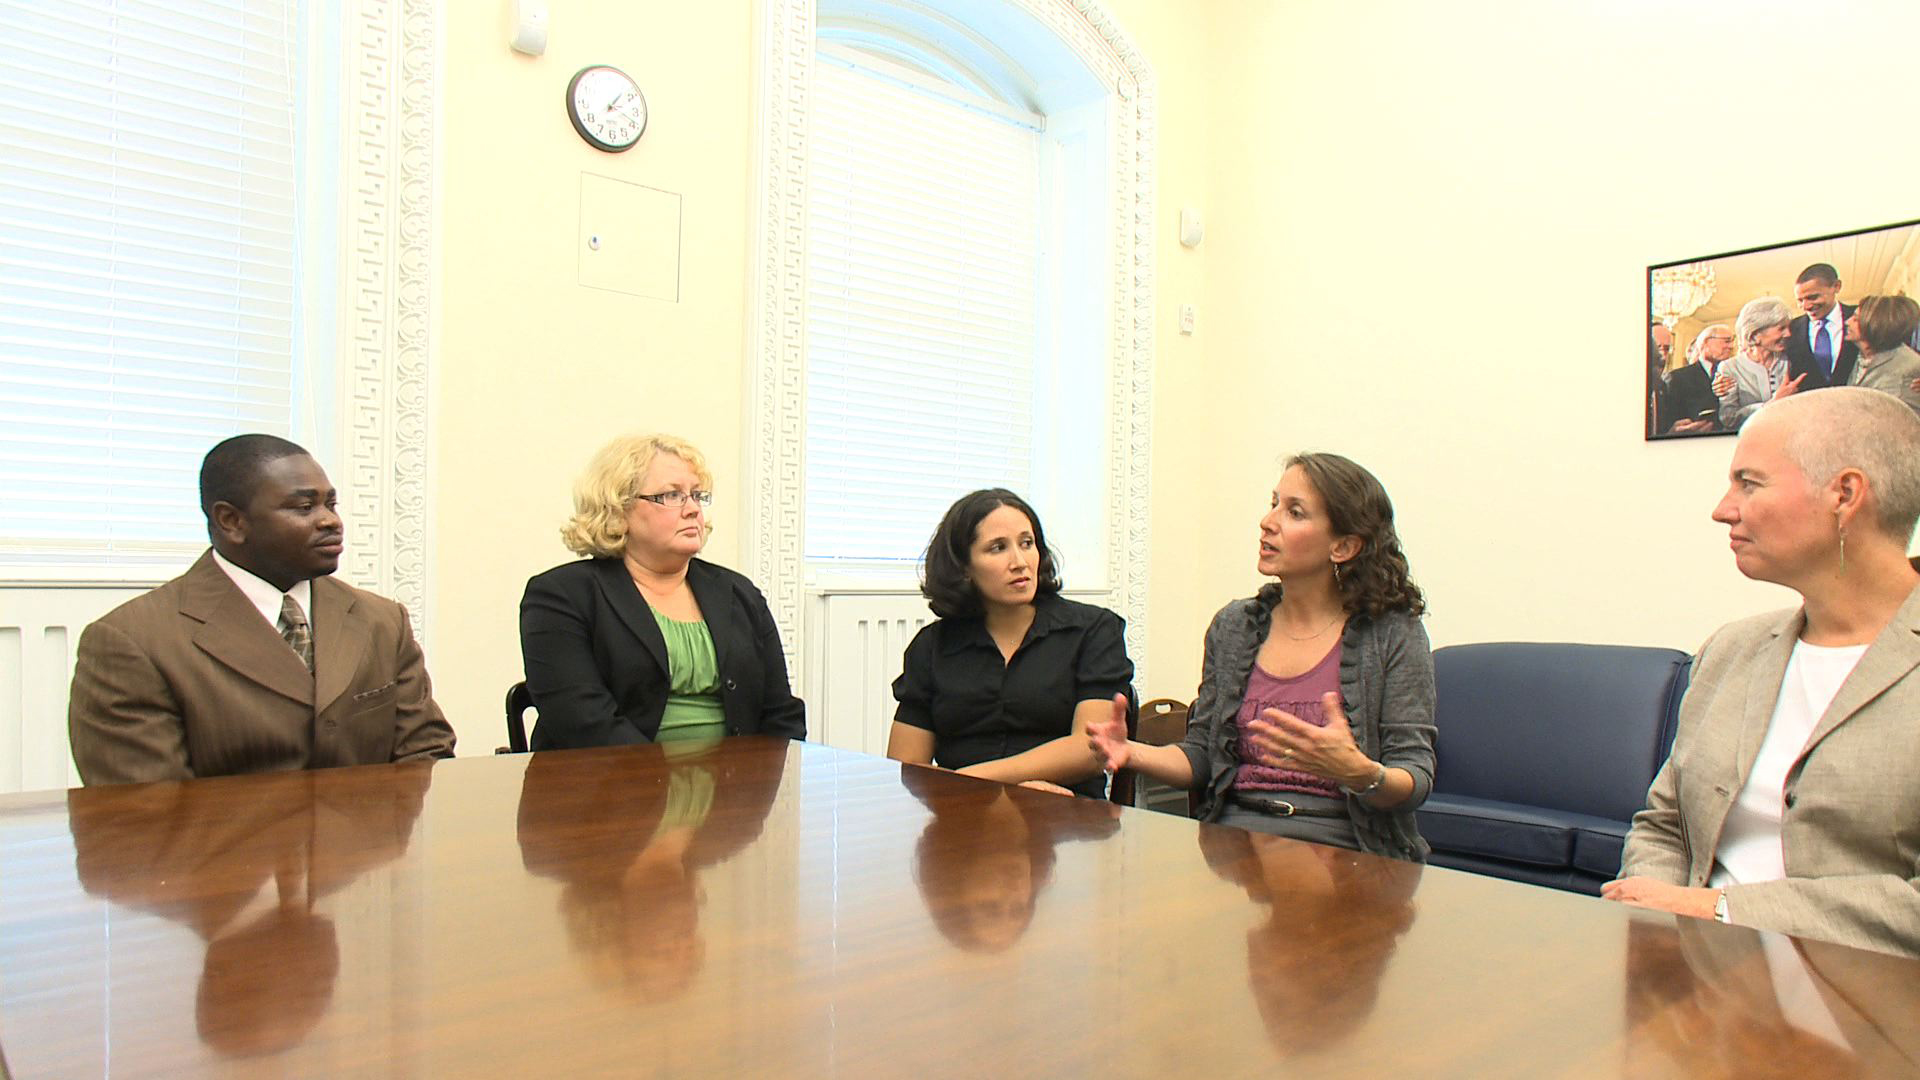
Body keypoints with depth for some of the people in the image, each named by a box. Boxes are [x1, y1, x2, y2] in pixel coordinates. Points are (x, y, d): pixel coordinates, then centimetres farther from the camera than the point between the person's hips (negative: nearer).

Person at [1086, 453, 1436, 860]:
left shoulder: (1393, 633, 1)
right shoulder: (1233, 625, 14)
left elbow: (1416, 779, -3)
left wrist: (1357, 772, -26)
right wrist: (1133, 752, -5)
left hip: (1338, 846, -3)